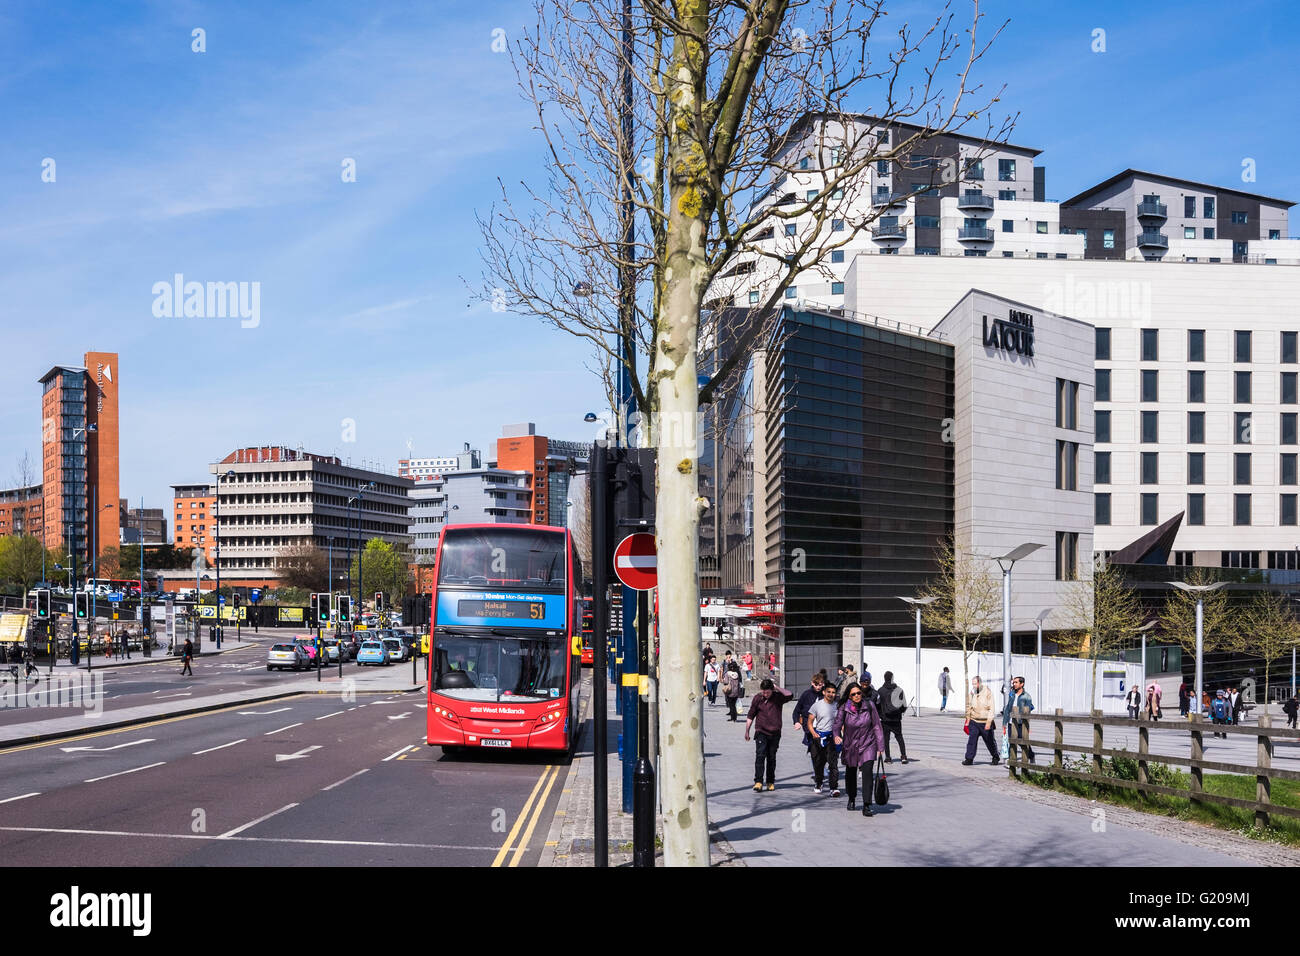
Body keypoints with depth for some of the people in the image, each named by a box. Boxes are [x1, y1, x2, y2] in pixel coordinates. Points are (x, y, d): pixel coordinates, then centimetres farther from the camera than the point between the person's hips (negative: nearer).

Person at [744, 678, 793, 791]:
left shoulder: (778, 697, 0)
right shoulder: (757, 698, 0)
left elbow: (790, 695, -20)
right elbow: (750, 716, 7)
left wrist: (777, 688, -14)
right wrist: (747, 731, 7)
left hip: (775, 733, 1)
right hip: (761, 732, -1)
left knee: (771, 758, 8)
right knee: (760, 756, -13)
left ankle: (770, 782, 19)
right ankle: (758, 782, -15)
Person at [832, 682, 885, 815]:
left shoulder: (869, 705, -9)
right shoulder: (844, 708, -10)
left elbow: (877, 726, -4)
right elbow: (837, 724, -12)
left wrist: (880, 746, -4)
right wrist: (836, 735, -35)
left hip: (868, 744, -2)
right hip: (850, 746, 2)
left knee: (867, 772, -17)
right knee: (850, 773, 16)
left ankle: (866, 806, -15)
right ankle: (852, 799, 43)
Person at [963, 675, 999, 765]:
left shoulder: (988, 693, -12)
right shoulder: (972, 693, 2)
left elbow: (991, 709, -14)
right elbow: (969, 706, 14)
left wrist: (989, 722, -20)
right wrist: (968, 719, 13)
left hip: (985, 722, -3)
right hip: (974, 721, 3)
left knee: (990, 741, 9)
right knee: (972, 739, -8)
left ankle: (995, 757, 31)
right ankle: (969, 759, -5)